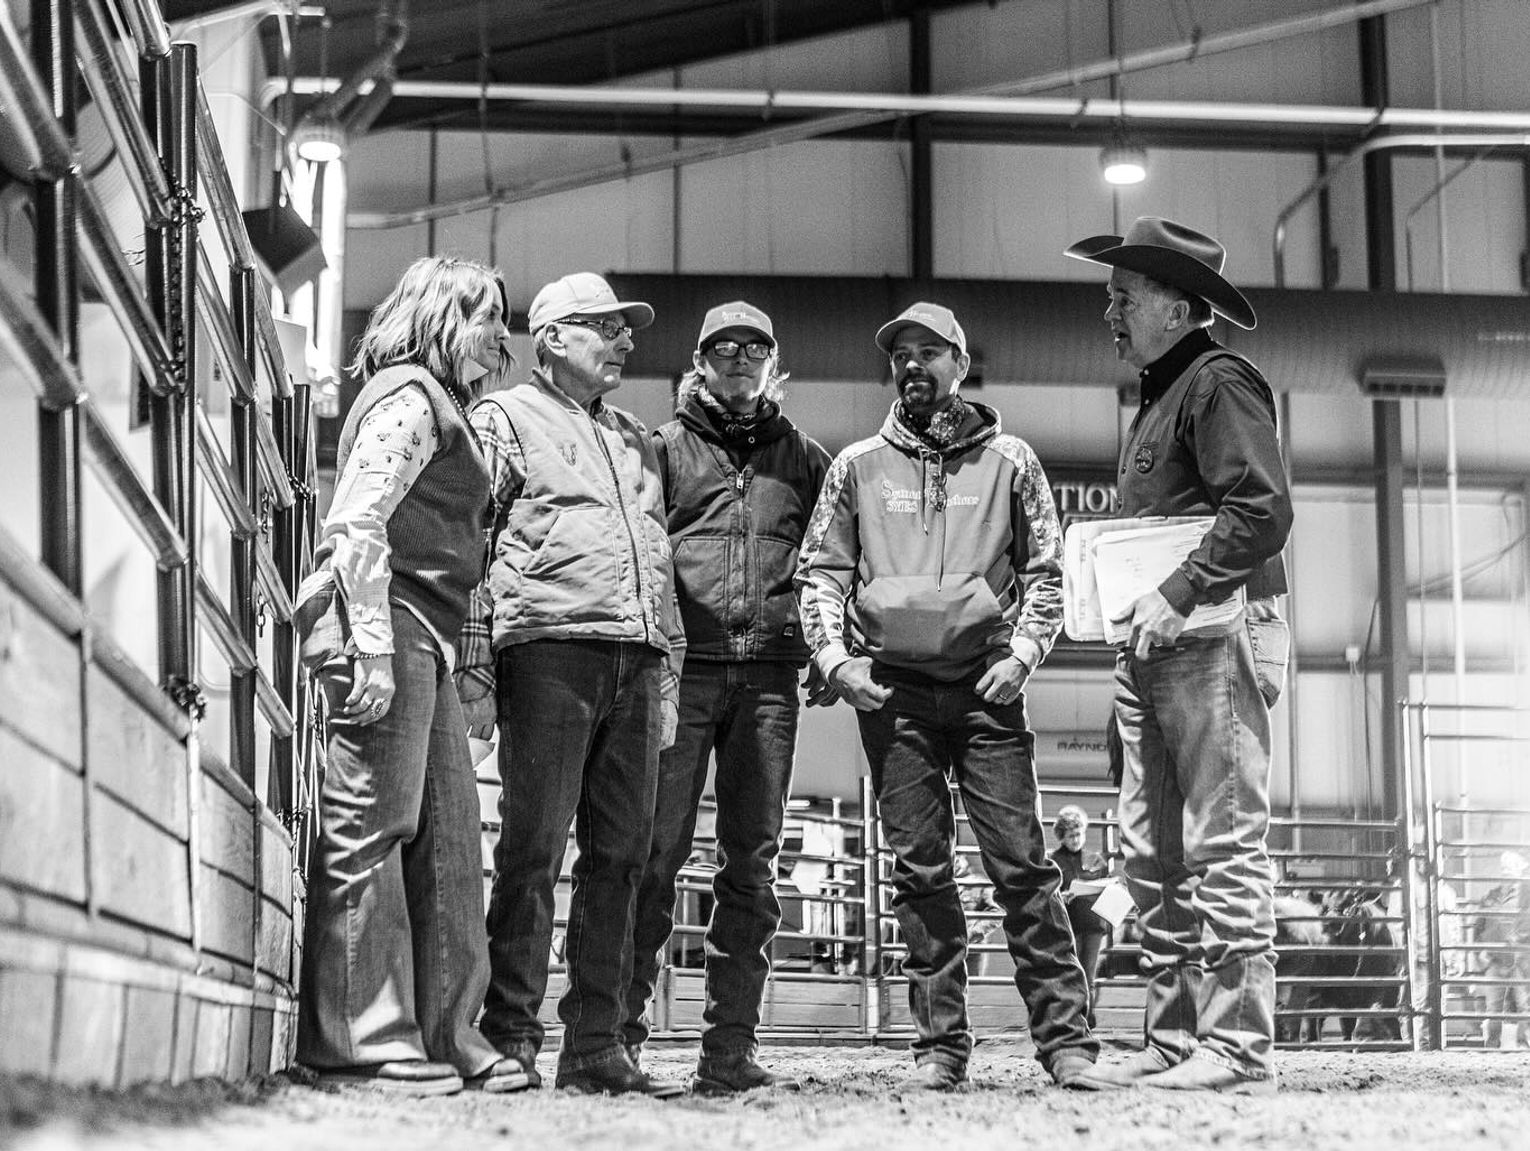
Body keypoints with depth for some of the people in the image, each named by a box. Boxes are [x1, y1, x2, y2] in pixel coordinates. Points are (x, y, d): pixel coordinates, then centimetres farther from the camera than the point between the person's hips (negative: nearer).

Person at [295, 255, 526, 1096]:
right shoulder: (411, 397, -5)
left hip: (422, 647, 10)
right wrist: (372, 644, -23)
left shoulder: (440, 408, 25)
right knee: (370, 826, -10)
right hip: (396, 628, -10)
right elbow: (357, 522, -17)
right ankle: (360, 1043, -10)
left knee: (447, 840, 9)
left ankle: (443, 1036, 12)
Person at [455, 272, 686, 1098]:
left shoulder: (636, 441, 26)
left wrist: (667, 676, 17)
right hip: (549, 649, -6)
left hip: (635, 659, 6)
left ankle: (596, 1045, 5)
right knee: (533, 849, -9)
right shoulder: (506, 419, 6)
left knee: (620, 854, 2)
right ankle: (510, 1037, -6)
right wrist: (475, 670, -10)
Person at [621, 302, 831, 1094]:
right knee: (656, 853, -7)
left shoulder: (803, 459, 17)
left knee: (752, 864, 1)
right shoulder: (666, 447, 10)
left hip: (769, 673, 3)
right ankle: (620, 1030, -2)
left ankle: (730, 1050, 3)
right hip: (682, 670, -2)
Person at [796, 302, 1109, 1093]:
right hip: (892, 691, 1)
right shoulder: (858, 467, 12)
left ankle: (1064, 1036, -4)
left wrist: (1022, 652, -5)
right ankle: (940, 1045, 6)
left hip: (985, 686, -1)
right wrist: (836, 658, -3)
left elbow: (1045, 571, 10)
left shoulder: (1008, 461, 9)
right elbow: (820, 573, 12)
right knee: (919, 870, 1)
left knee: (1020, 862, -6)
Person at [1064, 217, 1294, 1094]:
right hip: (1152, 650, 10)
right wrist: (1122, 597, 13)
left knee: (1224, 843, -10)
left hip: (1216, 636, -10)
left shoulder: (1218, 383, -6)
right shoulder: (1158, 399, 24)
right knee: (1156, 856, 9)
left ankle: (1239, 1046, -10)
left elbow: (1263, 510, -18)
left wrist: (1177, 596, -20)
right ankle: (1174, 1040, 13)